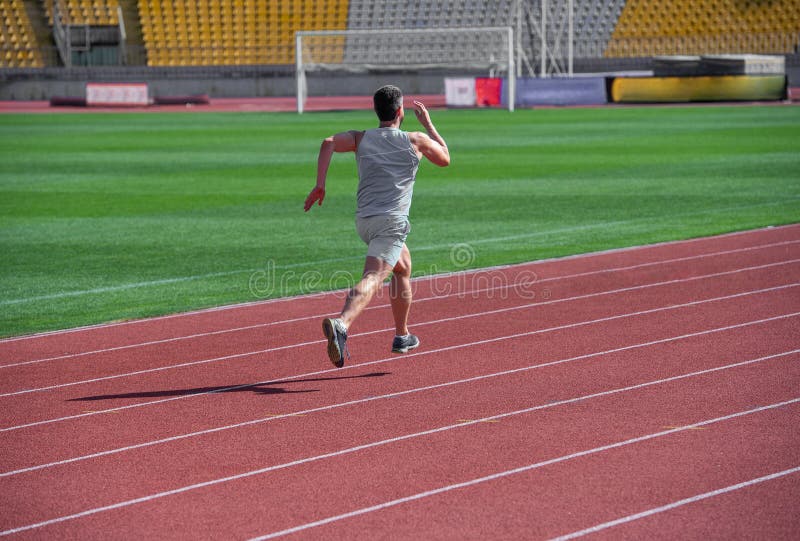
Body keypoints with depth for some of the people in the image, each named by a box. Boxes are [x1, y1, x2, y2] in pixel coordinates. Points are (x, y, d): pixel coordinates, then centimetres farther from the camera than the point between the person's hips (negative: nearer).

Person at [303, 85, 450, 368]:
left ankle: (402, 336, 37)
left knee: (403, 268, 29)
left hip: (364, 221, 6)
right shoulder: (416, 140, 7)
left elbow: (329, 143, -8)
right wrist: (427, 123, 34)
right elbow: (445, 158, 26)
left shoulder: (361, 138, 13)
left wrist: (319, 185, -9)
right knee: (372, 279, -22)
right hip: (391, 222, -6)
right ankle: (340, 323, -49)